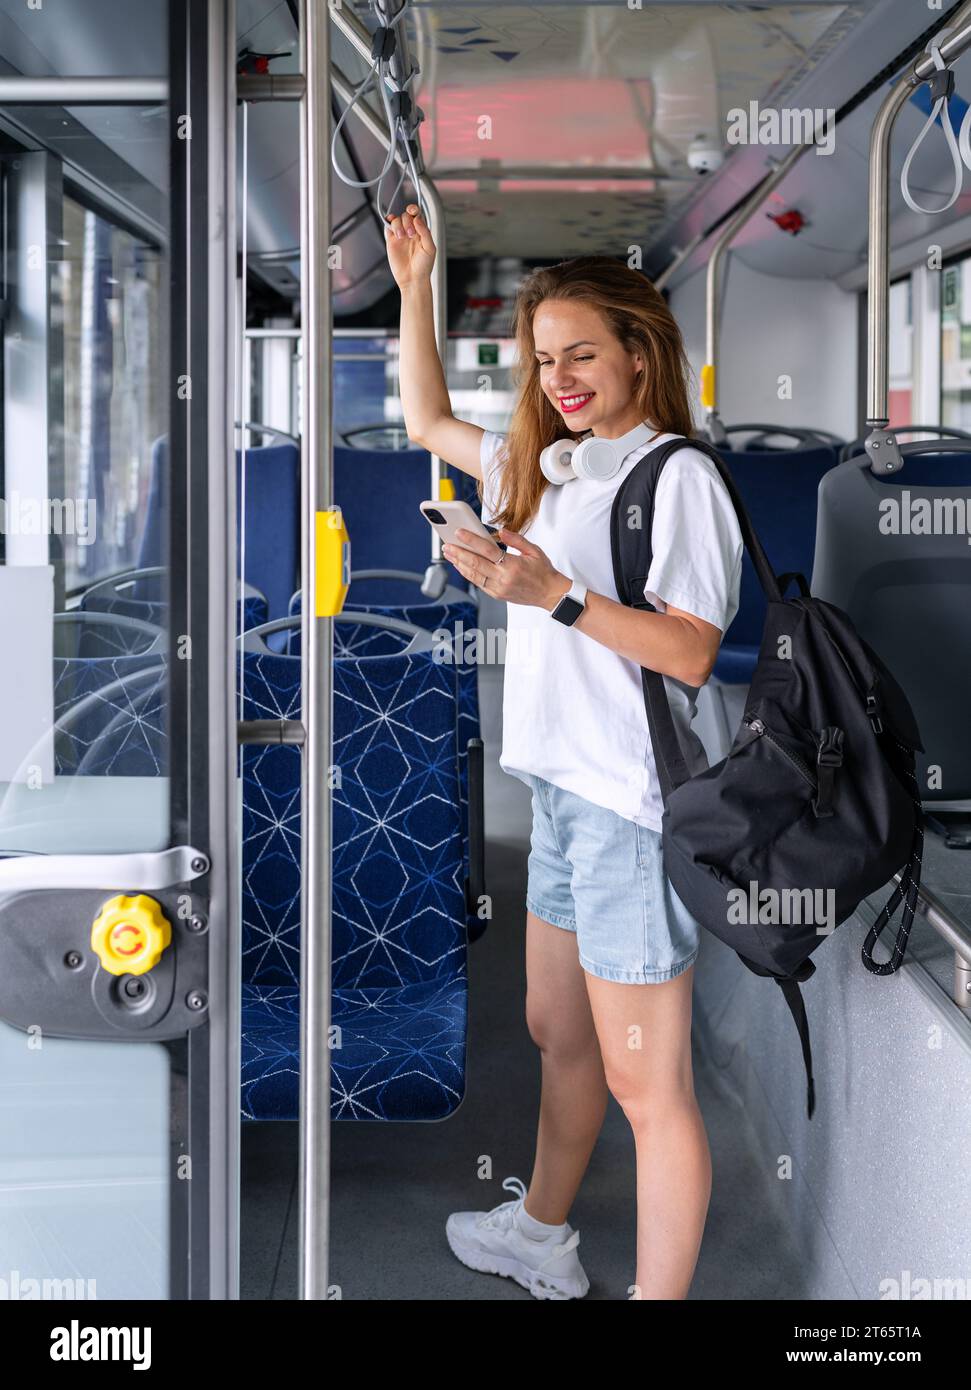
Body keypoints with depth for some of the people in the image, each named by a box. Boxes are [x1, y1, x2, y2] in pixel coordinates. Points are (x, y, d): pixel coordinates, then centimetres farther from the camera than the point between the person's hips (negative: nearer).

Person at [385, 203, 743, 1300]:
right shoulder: (544, 465, 13)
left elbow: (691, 655, -18)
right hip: (561, 792, 9)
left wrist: (555, 596, -25)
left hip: (632, 806, -9)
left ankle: (659, 1295, 6)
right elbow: (427, 422, 27)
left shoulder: (679, 476, -12)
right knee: (558, 1032, 23)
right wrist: (414, 287, 21)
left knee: (644, 1081, -3)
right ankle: (540, 1234, 41)